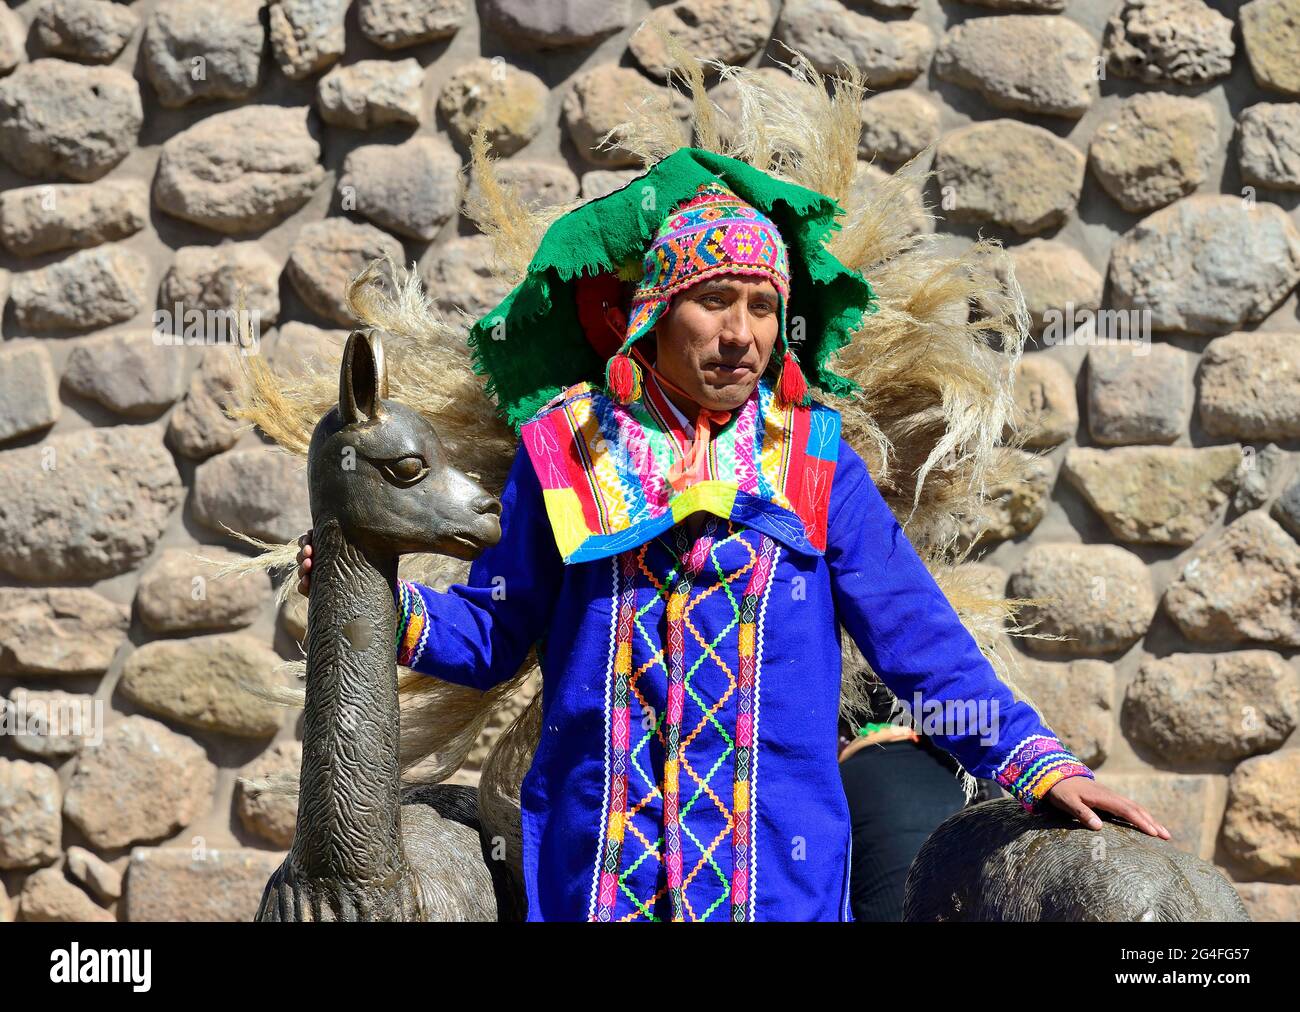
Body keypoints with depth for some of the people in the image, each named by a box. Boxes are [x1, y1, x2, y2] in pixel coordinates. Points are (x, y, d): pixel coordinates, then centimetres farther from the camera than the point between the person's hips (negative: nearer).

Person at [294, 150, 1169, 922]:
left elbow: (922, 643, 5)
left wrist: (1039, 766, -3)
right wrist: (382, 600, -7)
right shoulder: (567, 454, 4)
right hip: (594, 861, 0)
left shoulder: (818, 467, 5)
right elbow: (492, 635, 10)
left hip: (777, 866, 0)